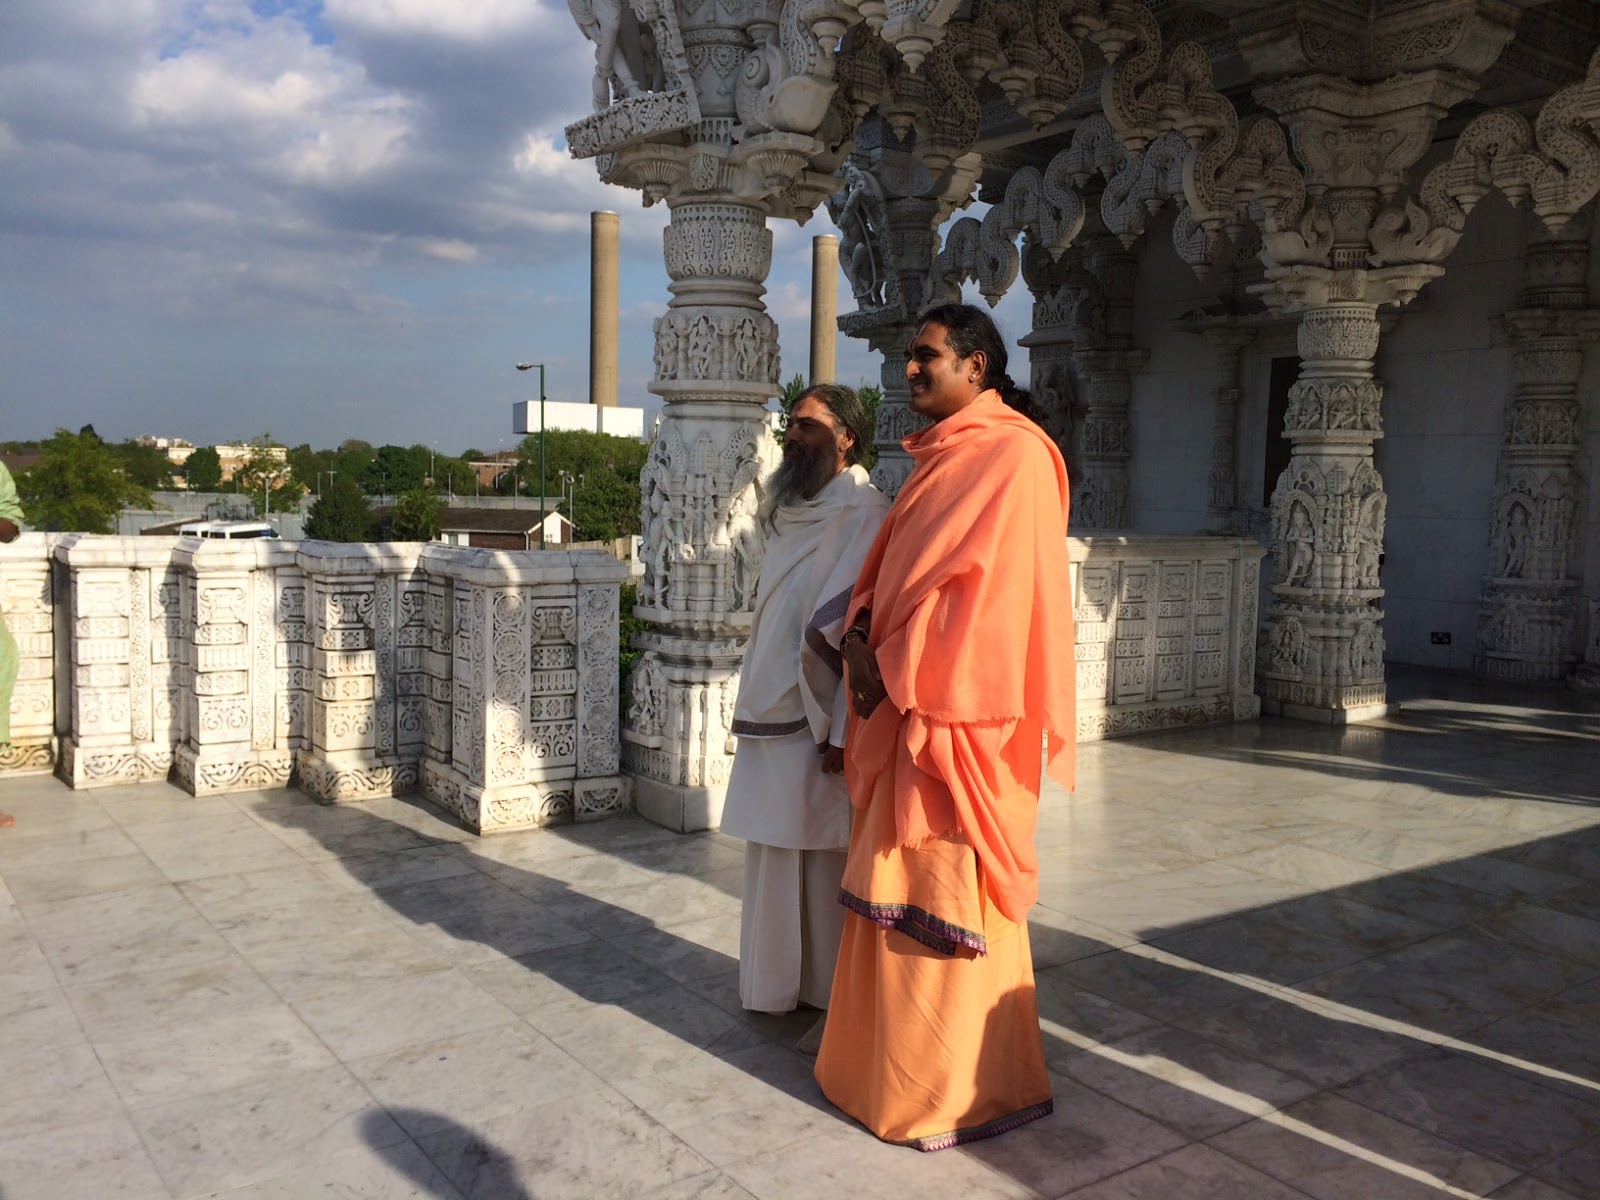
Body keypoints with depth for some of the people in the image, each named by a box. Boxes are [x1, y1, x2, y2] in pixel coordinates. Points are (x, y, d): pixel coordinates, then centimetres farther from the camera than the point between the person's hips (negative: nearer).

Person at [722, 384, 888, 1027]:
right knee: (775, 858, 15)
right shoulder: (791, 512, 14)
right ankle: (781, 983, 29)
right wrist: (753, 708, 16)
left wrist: (842, 732, -22)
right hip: (773, 716, 8)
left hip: (820, 725, -8)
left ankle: (833, 1000, 16)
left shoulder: (864, 514, -14)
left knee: (822, 865, 2)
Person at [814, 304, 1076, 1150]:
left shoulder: (1011, 456, -12)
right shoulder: (939, 455, 17)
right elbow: (892, 566, 17)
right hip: (903, 700, 9)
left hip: (954, 712, -9)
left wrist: (896, 669, -15)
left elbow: (986, 584, -20)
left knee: (946, 894, -1)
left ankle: (968, 1087, 13)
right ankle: (894, 1056, 28)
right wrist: (861, 635, -1)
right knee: (903, 886, 14)